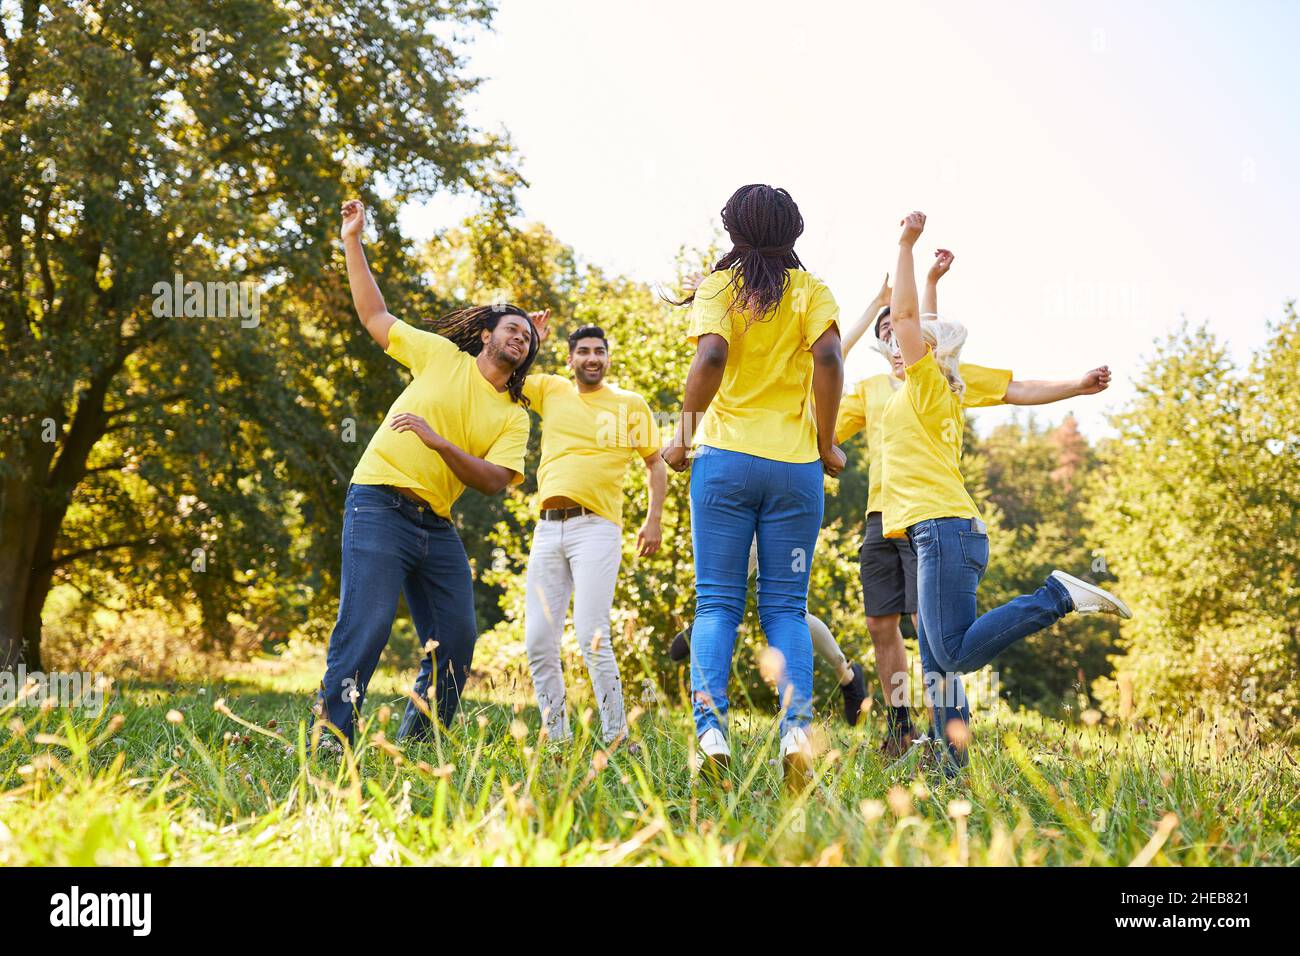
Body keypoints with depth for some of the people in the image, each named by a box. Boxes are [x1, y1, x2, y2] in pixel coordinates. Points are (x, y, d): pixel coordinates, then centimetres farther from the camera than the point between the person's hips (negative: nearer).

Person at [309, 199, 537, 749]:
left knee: (457, 640, 4)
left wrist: (438, 442, -17)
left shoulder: (514, 417, 12)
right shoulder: (442, 356, 7)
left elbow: (496, 481, -4)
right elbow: (374, 317, 12)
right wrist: (352, 243, 9)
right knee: (366, 627, -17)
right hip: (380, 504, -5)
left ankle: (416, 743, 19)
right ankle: (330, 740, -13)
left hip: (437, 526, 5)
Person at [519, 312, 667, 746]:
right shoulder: (551, 390, 15)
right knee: (538, 642, 1)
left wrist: (653, 519, 2)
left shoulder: (630, 404, 9)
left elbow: (656, 464, 12)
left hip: (596, 527, -4)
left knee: (591, 637, -16)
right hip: (548, 528, 4)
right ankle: (557, 738, 11)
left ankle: (616, 738, -9)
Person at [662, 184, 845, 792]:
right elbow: (828, 357, -9)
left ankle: (711, 730, -14)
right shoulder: (811, 291, 7)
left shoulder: (718, 288, 4)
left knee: (717, 603, 2)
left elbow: (711, 355, -13)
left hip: (725, 458, -1)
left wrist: (683, 436, -3)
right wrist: (826, 443, 0)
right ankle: (796, 729, -12)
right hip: (796, 466, 1)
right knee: (785, 606, 6)